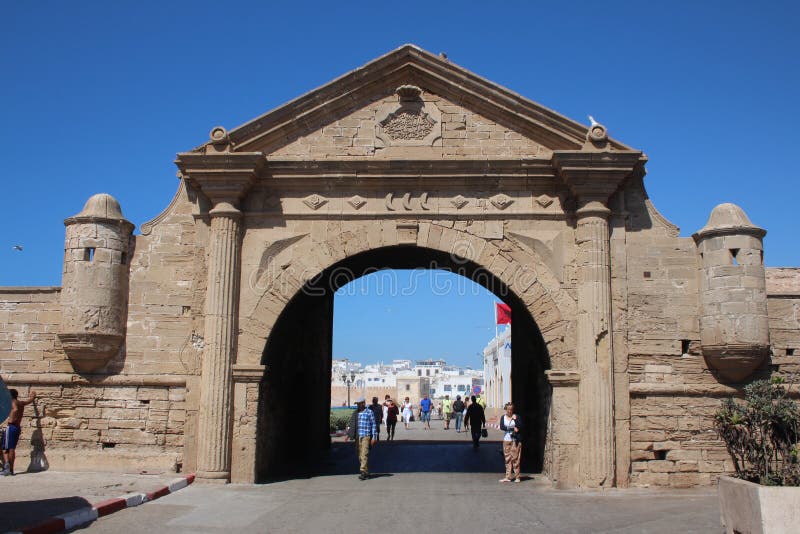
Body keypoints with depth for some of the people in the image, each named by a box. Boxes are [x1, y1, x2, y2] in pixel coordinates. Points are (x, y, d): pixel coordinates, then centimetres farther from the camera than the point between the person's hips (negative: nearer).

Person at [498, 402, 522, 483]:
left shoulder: (516, 416, 1)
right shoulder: (503, 417, 7)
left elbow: (520, 427, -7)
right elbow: (501, 427, -5)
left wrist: (515, 419, -17)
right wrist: (512, 429, -11)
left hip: (515, 440, -3)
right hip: (506, 440, 3)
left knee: (515, 458, -5)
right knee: (507, 459, 3)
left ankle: (517, 477, 0)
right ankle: (508, 477, 6)